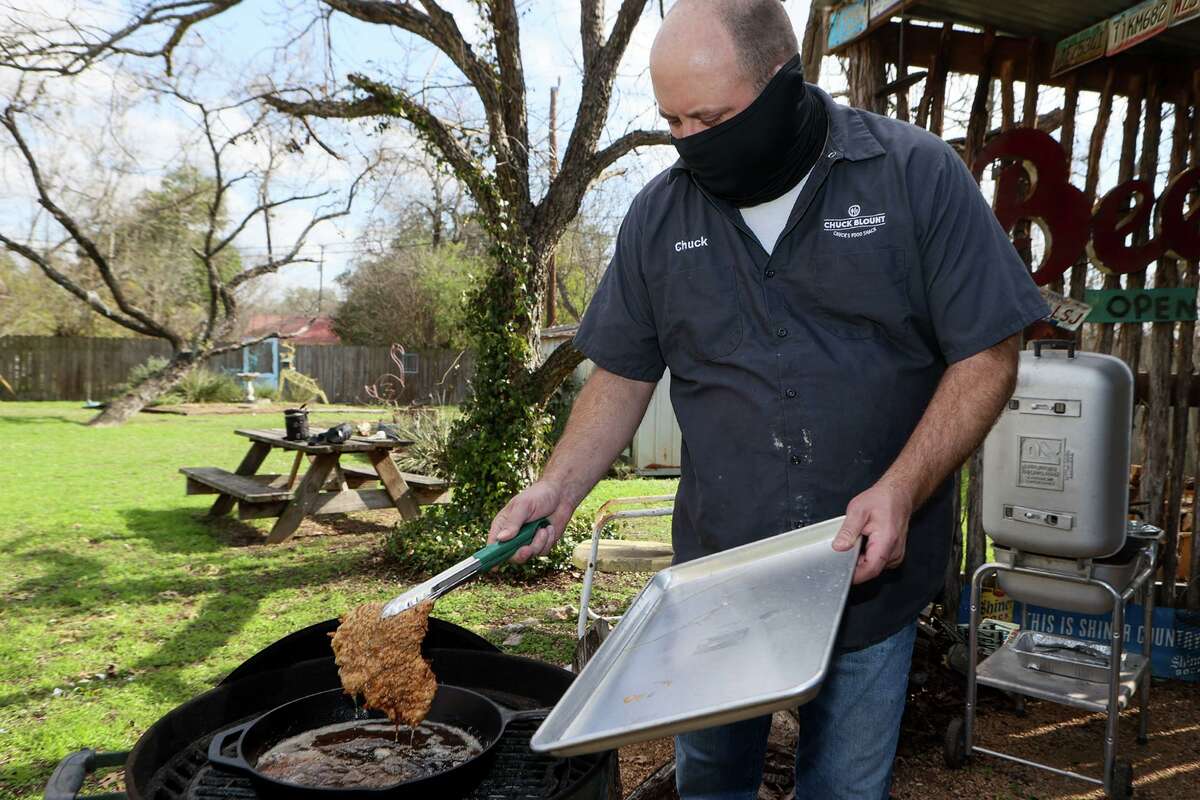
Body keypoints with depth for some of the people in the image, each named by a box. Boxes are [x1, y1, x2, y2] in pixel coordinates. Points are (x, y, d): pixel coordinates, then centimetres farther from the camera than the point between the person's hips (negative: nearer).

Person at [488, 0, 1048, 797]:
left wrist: (903, 490, -19)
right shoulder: (660, 213, 0)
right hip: (713, 571, 3)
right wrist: (559, 488, -7)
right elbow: (624, 373, 7)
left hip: (871, 572, -2)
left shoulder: (918, 175, -9)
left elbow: (986, 355, -6)